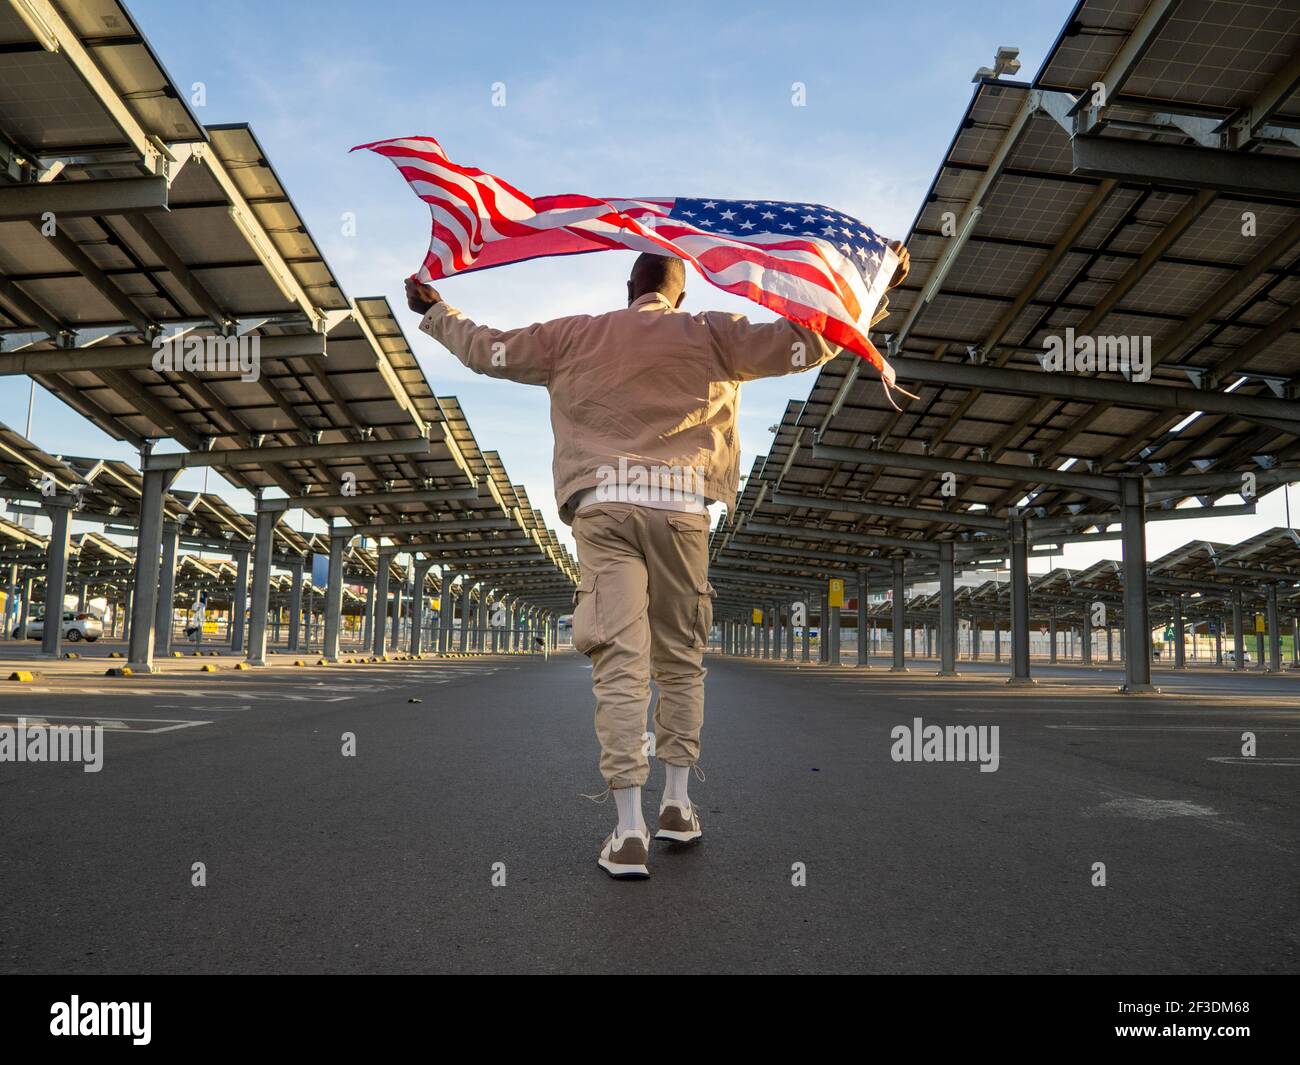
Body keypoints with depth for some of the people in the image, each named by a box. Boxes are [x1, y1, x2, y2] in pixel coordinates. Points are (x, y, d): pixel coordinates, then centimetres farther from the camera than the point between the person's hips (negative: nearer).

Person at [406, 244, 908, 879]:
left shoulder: (576, 336, 17)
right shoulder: (711, 334, 13)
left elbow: (487, 350, 23)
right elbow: (808, 345, 10)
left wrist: (435, 313, 41)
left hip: (602, 504, 0)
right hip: (680, 506, 0)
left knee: (620, 662, -5)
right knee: (680, 659, 12)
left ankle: (629, 832, -8)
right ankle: (677, 806, 19)